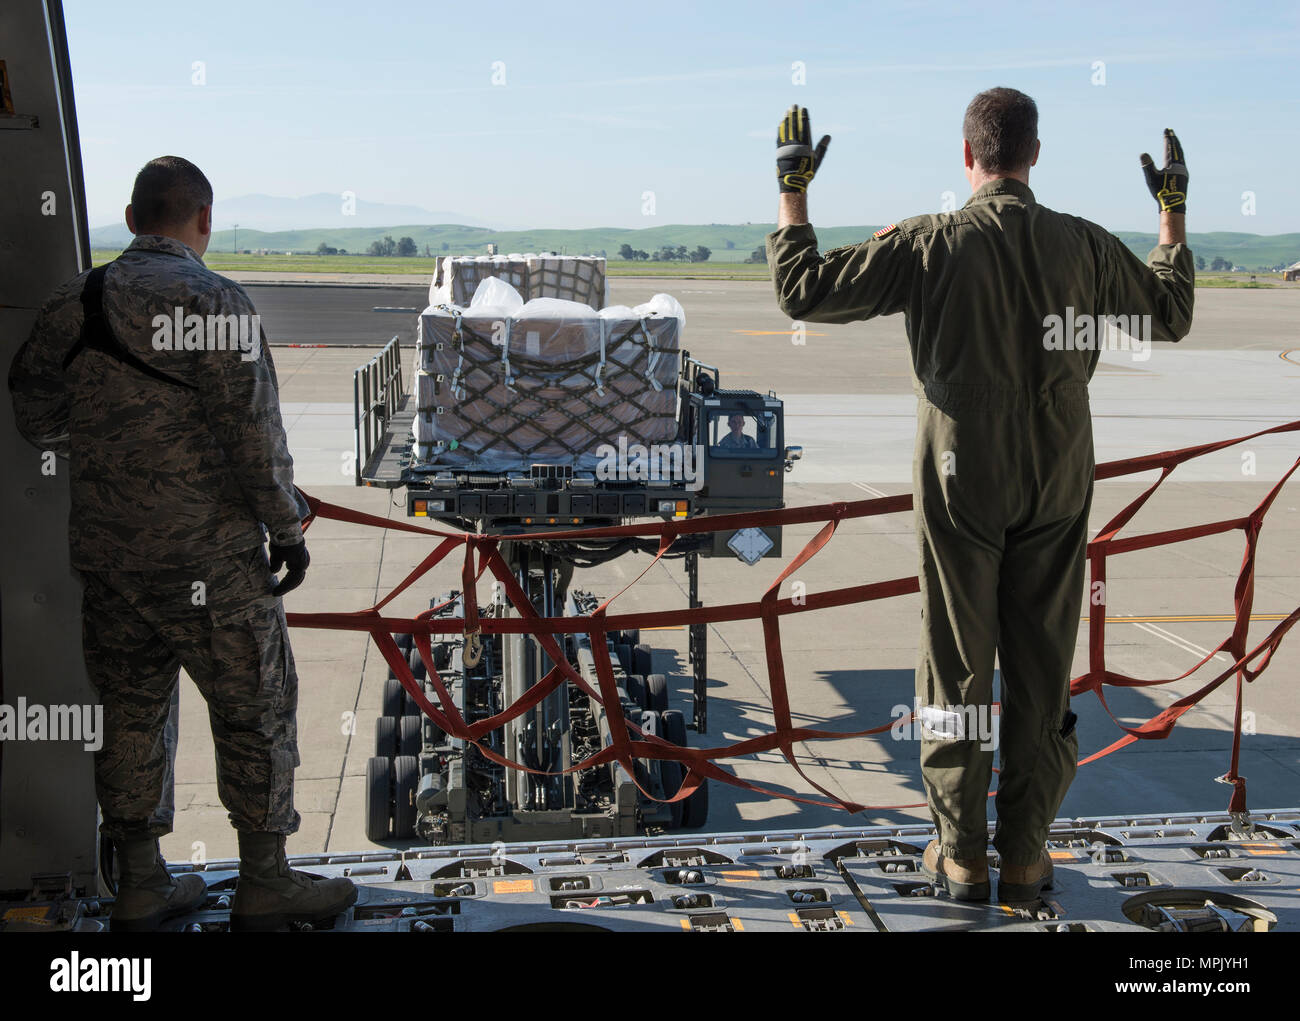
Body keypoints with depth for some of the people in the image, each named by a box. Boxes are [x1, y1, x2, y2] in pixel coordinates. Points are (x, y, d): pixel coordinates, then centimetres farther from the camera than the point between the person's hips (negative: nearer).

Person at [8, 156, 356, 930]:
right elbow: (255, 434, -16)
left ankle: (140, 888, 24)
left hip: (106, 553, 6)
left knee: (131, 711, 15)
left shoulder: (73, 303, 6)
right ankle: (265, 886, 15)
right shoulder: (215, 302, -13)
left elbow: (36, 416, 13)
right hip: (209, 556, -6)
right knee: (257, 708, 6)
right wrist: (287, 526, -7)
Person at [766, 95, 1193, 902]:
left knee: (958, 669, 8)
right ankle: (1026, 858, 17)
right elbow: (1172, 315, 15)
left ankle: (962, 857, 14)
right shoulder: (1083, 246, -2)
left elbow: (802, 290, -6)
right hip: (1056, 488, 2)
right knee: (1042, 670, 10)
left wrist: (792, 188, 5)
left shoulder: (929, 244, -10)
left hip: (960, 483, -2)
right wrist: (1175, 210, 26)